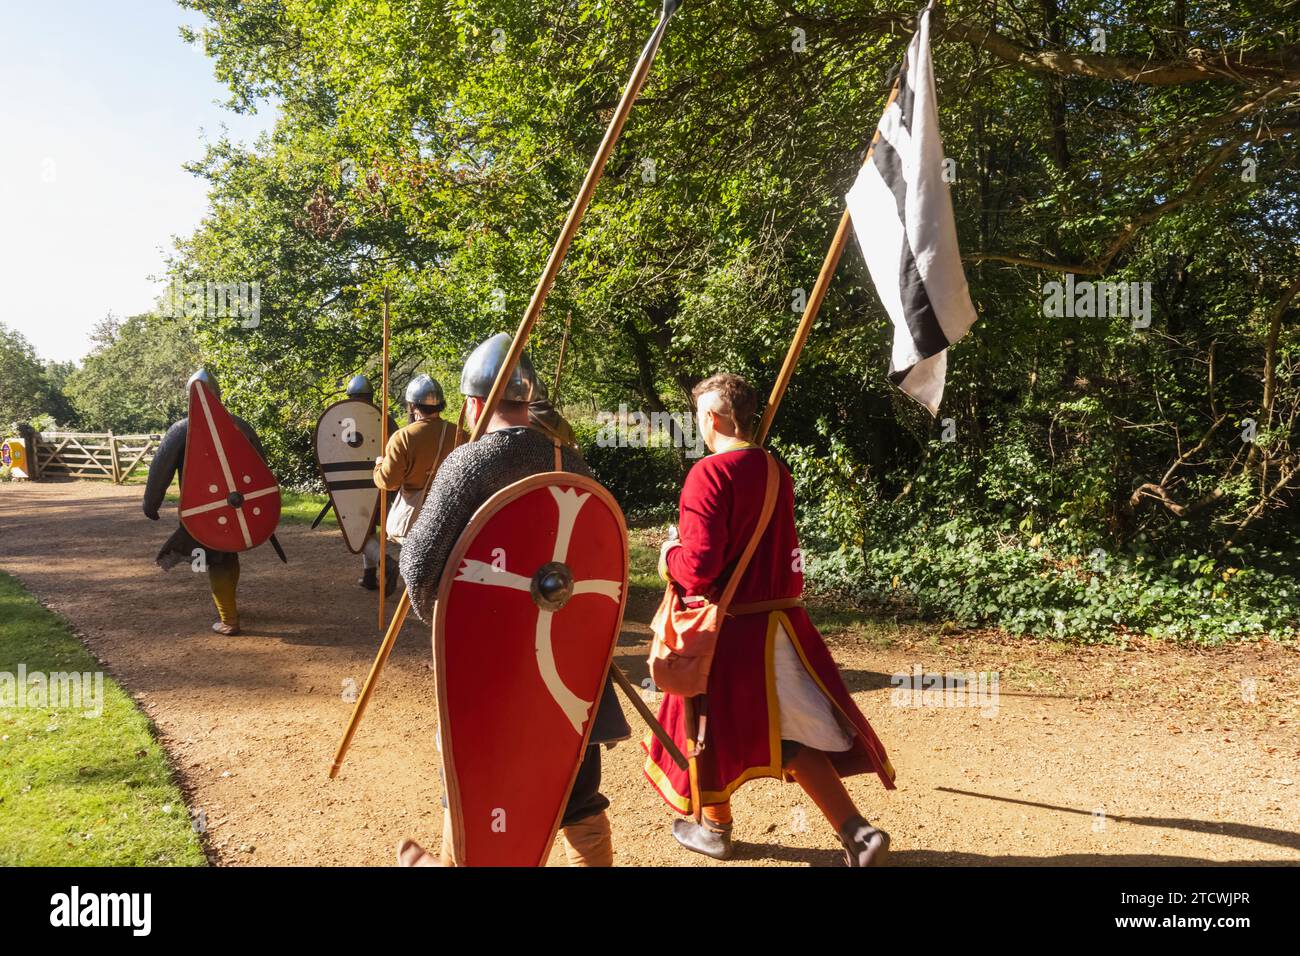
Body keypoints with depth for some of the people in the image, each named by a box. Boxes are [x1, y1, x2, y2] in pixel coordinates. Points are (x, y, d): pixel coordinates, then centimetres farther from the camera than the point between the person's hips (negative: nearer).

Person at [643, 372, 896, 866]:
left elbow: (699, 566, -24)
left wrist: (669, 555, -2)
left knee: (714, 728, 16)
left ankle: (715, 828, 36)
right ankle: (855, 831, 7)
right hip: (781, 621, 6)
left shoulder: (709, 474, -19)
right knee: (792, 732, 15)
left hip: (729, 627, -6)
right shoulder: (777, 471, 5)